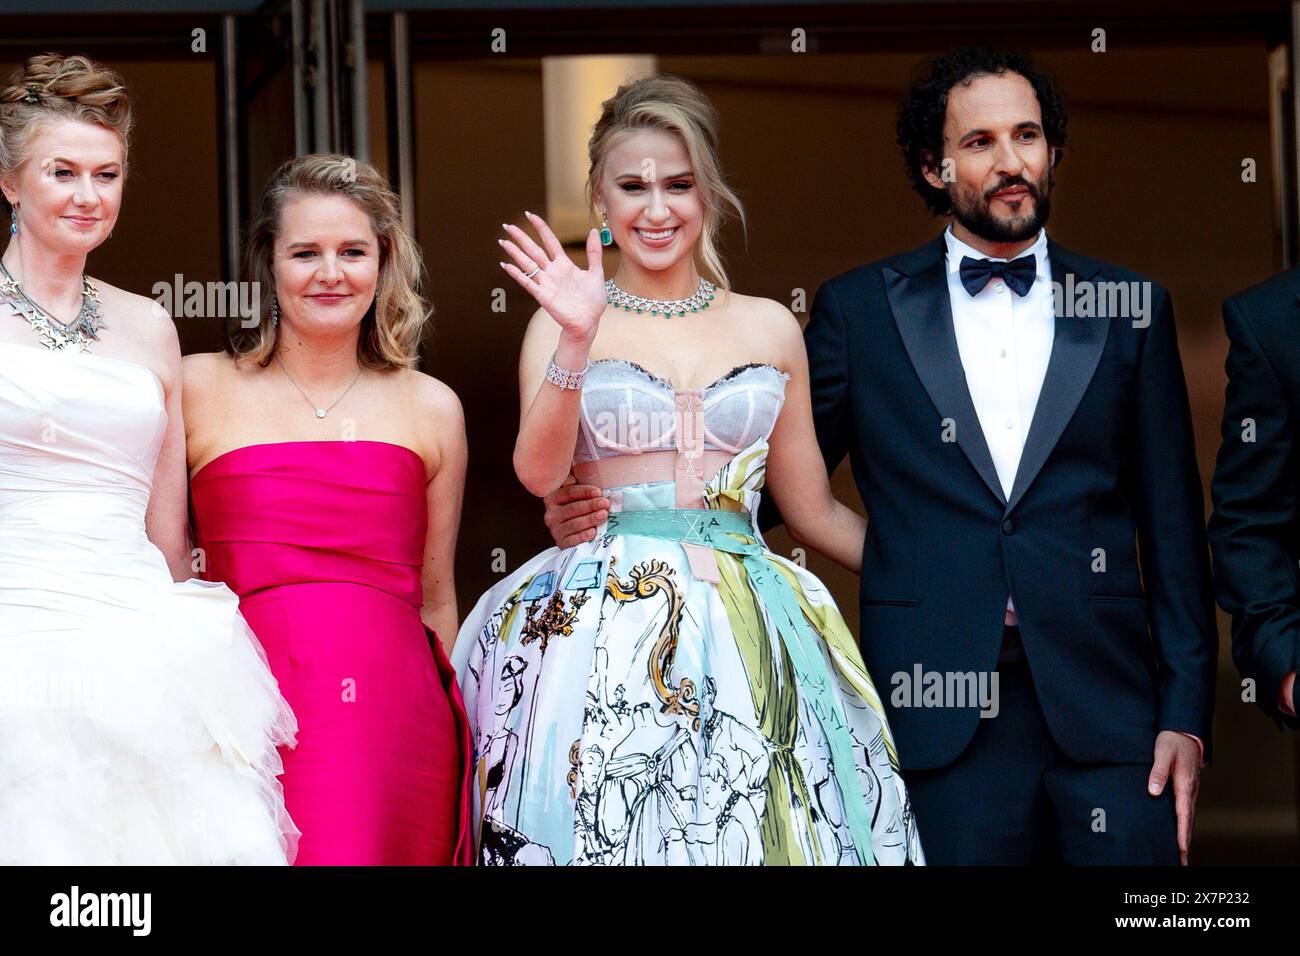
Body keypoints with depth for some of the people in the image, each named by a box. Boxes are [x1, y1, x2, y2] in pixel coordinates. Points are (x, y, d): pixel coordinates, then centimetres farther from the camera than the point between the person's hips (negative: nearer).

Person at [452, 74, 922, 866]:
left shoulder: (768, 328, 10)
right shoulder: (565, 323, 4)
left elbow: (816, 512, 15)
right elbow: (539, 473, -10)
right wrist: (577, 342, -22)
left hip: (746, 643, 2)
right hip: (605, 639, -2)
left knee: (745, 832, -4)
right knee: (610, 827, -6)